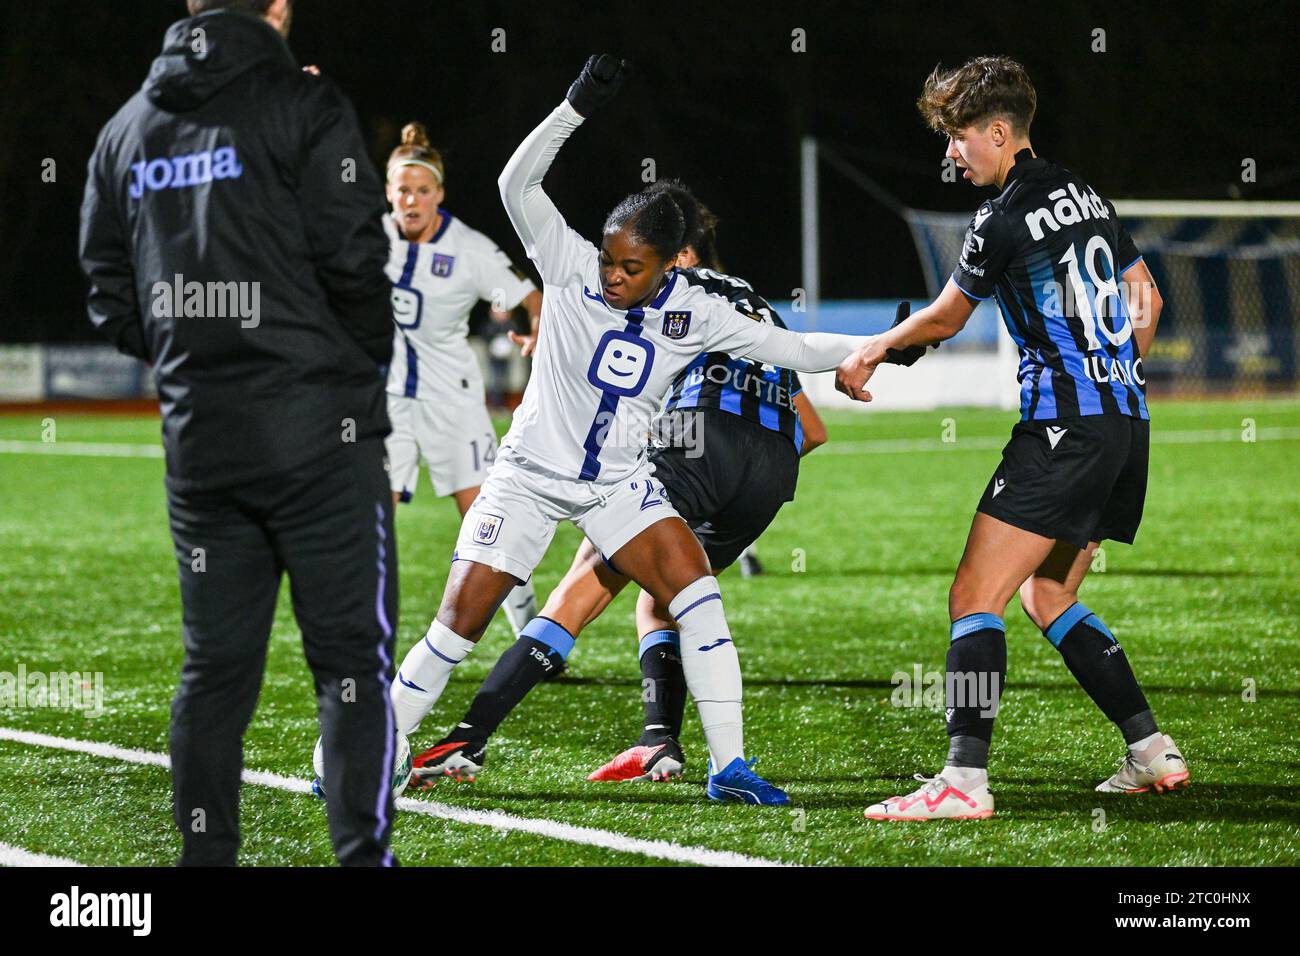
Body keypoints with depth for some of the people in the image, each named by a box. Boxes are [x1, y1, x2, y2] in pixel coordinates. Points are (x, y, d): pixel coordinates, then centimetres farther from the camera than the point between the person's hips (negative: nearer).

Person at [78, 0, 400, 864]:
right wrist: (363, 371, 4)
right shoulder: (305, 109, -7)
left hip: (197, 436, 5)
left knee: (216, 665, 11)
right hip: (316, 433, -5)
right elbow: (353, 266, -12)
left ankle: (206, 857, 11)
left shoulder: (128, 129, 12)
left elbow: (111, 298, 12)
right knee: (354, 661, -1)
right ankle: (363, 856, -6)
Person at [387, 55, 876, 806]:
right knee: (459, 624, -8)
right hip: (531, 477, -2)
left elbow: (787, 347, 0)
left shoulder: (692, 312, -7)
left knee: (695, 587, -16)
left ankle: (729, 766, -12)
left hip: (620, 483, 2)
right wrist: (577, 107, -35)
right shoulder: (572, 265, -14)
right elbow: (517, 183, -25)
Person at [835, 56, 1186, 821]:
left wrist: (872, 350, 23)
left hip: (1064, 426, -9)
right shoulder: (1085, 196, 14)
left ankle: (965, 778, -23)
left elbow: (945, 319, 6)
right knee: (1048, 596, 21)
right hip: (1127, 423, 9)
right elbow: (1146, 299, 23)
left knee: (977, 594, -11)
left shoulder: (1003, 220, -10)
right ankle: (1153, 751, 20)